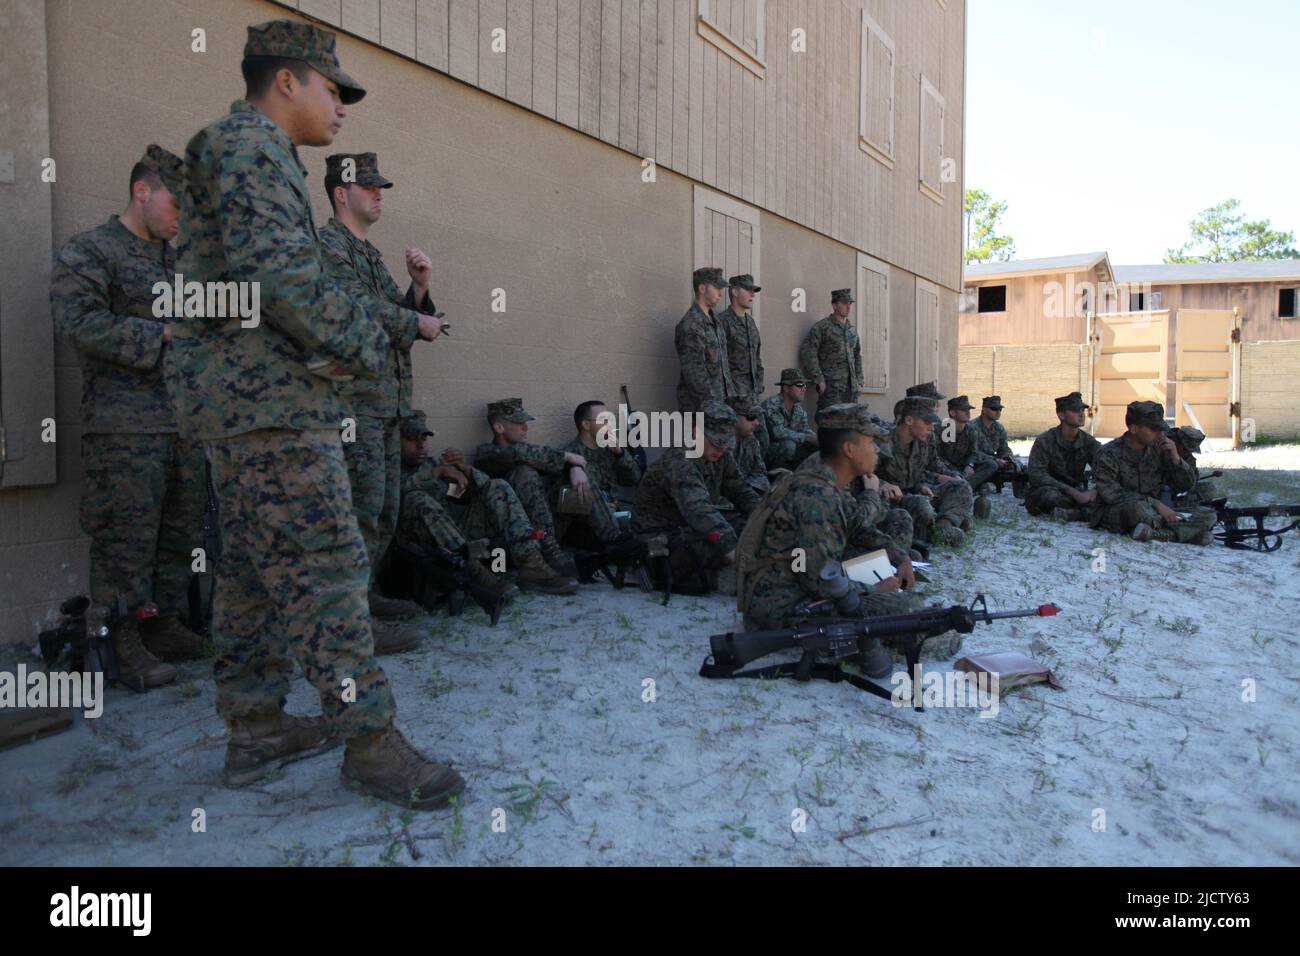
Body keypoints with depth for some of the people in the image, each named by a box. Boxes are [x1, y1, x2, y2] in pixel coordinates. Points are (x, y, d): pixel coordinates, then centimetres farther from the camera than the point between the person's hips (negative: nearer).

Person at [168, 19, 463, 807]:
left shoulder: (253, 152, 25)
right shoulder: (248, 144, -7)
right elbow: (274, 270, -21)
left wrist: (350, 339, 10)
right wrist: (364, 343, -11)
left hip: (243, 394, 11)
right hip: (267, 394, -11)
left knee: (255, 568, 12)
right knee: (328, 567, -10)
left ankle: (257, 728, 22)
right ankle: (370, 742, -3)